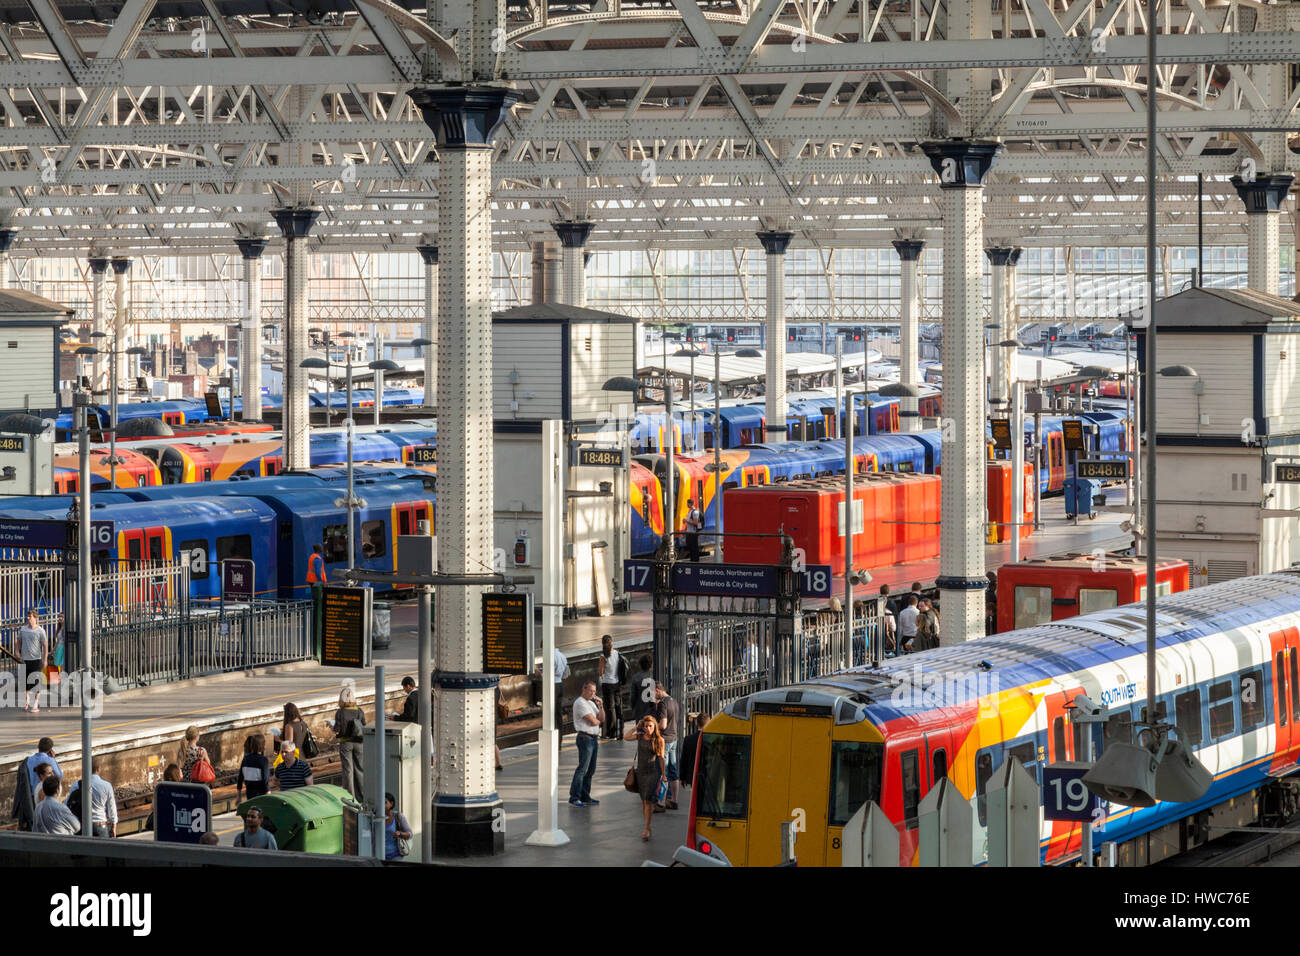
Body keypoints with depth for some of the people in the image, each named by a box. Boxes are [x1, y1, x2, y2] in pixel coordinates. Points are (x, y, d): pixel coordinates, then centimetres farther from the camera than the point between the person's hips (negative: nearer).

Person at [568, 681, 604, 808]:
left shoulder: (591, 703, 19)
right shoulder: (580, 703, -11)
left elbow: (602, 719, 15)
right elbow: (593, 721, -17)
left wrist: (600, 706, 2)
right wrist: (598, 721, 5)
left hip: (594, 739, 9)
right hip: (585, 738, -9)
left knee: (590, 770, 11)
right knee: (582, 768, -12)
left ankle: (585, 796, 17)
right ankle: (574, 797, -12)